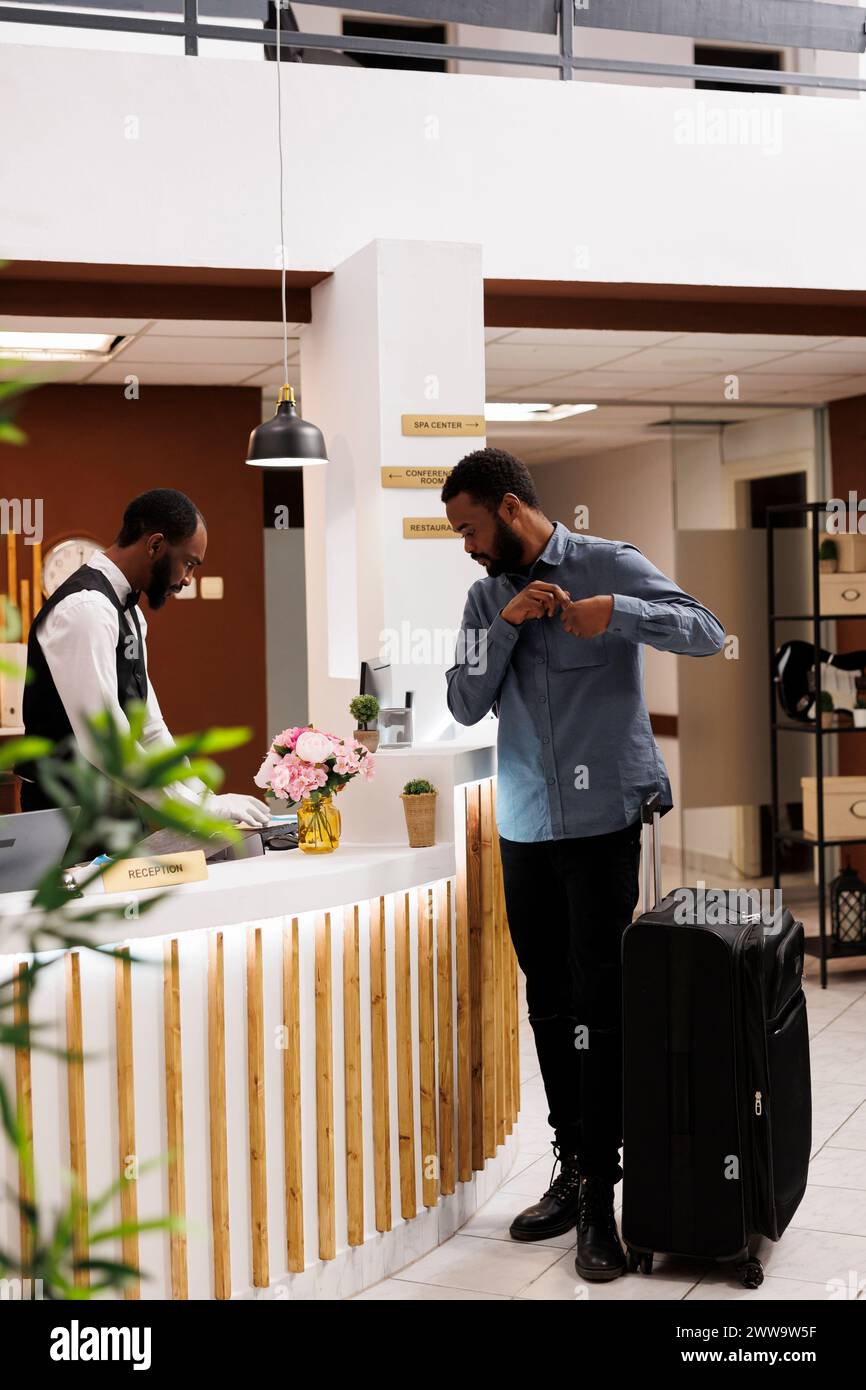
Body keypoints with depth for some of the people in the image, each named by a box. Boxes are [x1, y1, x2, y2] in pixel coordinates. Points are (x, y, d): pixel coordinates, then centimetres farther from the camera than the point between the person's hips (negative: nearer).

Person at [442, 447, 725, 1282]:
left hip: (602, 821, -5)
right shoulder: (486, 595, 10)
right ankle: (570, 1171, 23)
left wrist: (619, 611, -25)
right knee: (549, 1007, 11)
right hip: (523, 828, 5)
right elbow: (465, 705, 2)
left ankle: (600, 1198, 4)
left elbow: (706, 633, -9)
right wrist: (508, 622, -11)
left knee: (599, 1006, -3)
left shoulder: (608, 564, -3)